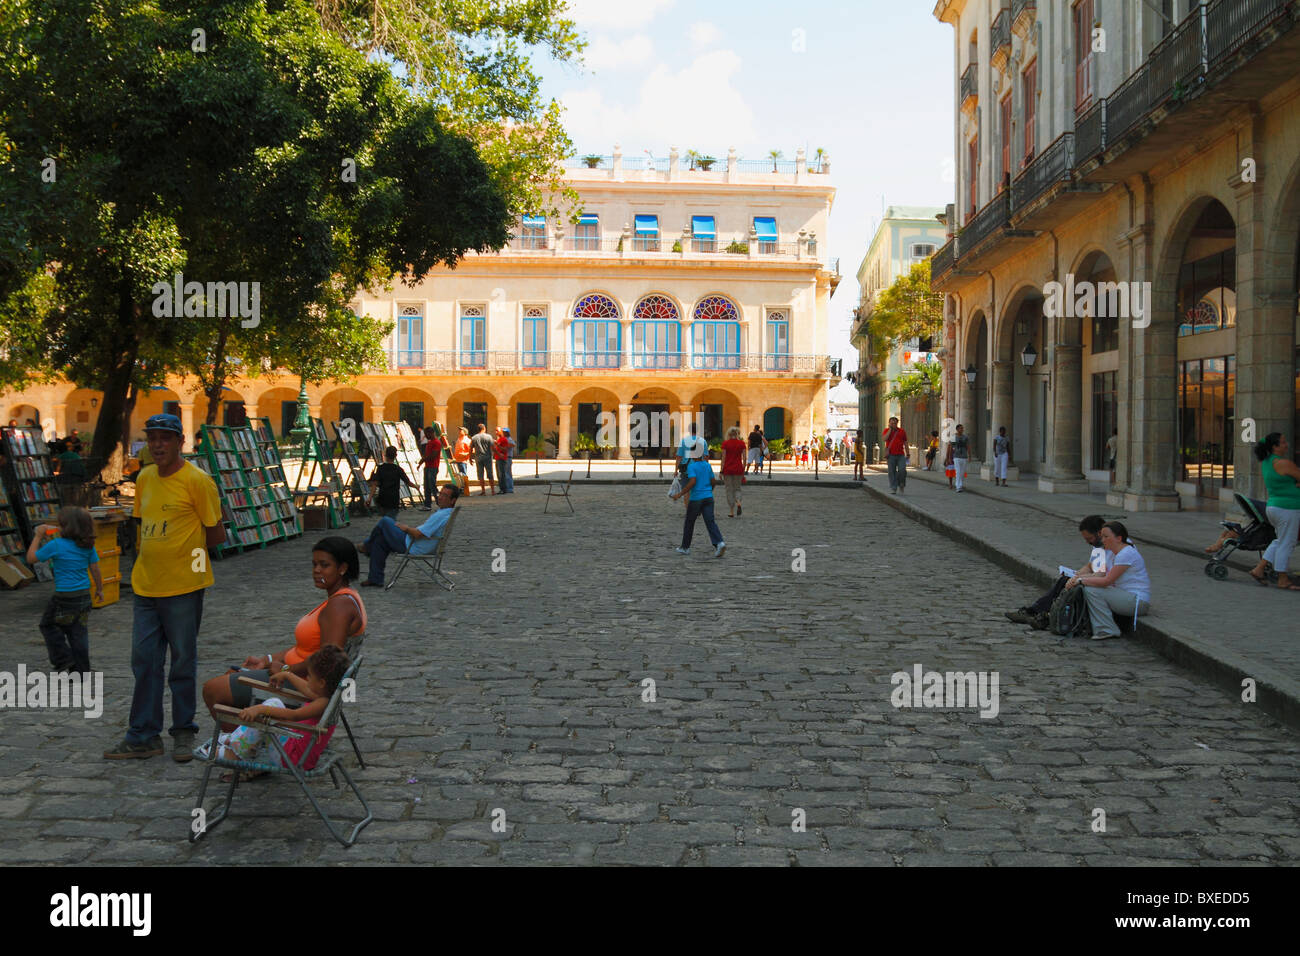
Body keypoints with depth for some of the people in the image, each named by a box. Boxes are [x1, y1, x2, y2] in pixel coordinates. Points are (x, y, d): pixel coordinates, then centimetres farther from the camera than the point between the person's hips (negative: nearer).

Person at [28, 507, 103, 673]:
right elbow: (95, 568, 6)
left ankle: (63, 658, 14)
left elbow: (31, 558, -3)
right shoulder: (88, 546, 0)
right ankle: (81, 670, 13)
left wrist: (38, 536, 6)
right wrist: (99, 589, 17)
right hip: (84, 595, 5)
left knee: (48, 624, 19)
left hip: (65, 597, -5)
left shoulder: (56, 545, -14)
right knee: (79, 632, 10)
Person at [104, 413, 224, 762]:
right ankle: (144, 737, 19)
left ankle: (184, 734, 19)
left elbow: (216, 535, -8)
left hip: (183, 588, -6)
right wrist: (151, 556, 7)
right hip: (145, 586, 6)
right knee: (144, 661, 9)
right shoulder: (144, 478, 9)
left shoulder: (197, 480, -10)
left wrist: (181, 551, 0)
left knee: (183, 663, 5)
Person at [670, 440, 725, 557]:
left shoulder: (692, 466, -9)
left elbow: (693, 481, -21)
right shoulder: (708, 465, 8)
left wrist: (680, 494, -16)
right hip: (708, 497, 4)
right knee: (710, 522, -3)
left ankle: (685, 547, 22)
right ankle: (719, 542, -25)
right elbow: (714, 481, 12)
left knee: (689, 523, 12)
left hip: (696, 498, -4)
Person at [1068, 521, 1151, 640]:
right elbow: (1104, 575, 12)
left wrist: (1081, 580, -13)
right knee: (1086, 587, 4)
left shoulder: (1126, 554, -19)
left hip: (1138, 601, -10)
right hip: (1125, 596, 10)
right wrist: (1079, 576, -1)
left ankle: (1107, 630, -15)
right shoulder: (1117, 553, 13)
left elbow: (1107, 581, -21)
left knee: (1092, 590, -21)